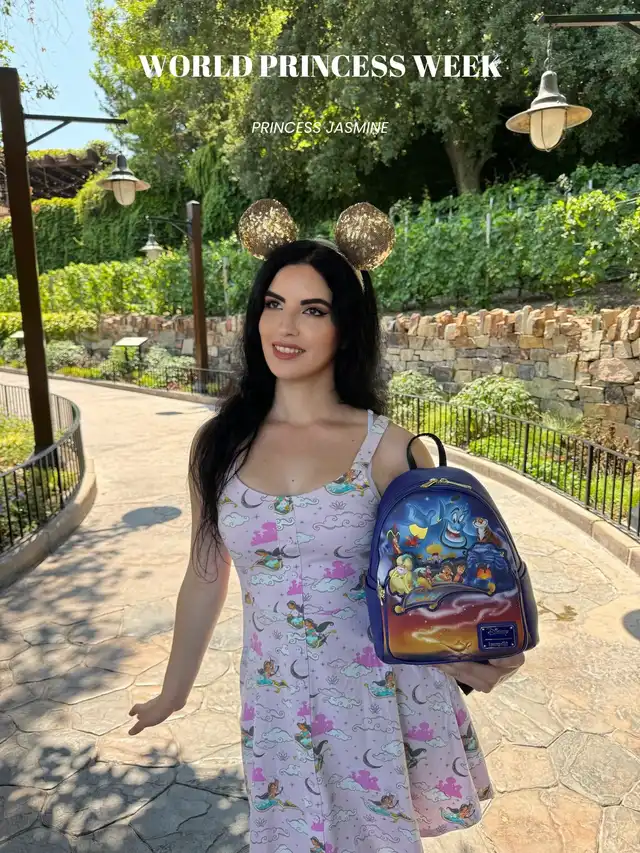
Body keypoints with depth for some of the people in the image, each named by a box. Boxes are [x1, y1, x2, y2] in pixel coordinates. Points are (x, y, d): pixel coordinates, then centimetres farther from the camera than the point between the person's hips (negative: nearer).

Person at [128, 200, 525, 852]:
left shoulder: (388, 448, -12)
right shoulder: (219, 445, -5)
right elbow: (205, 577, 5)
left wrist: (466, 663, -20)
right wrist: (173, 692, 15)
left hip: (385, 692, -1)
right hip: (279, 699, 2)